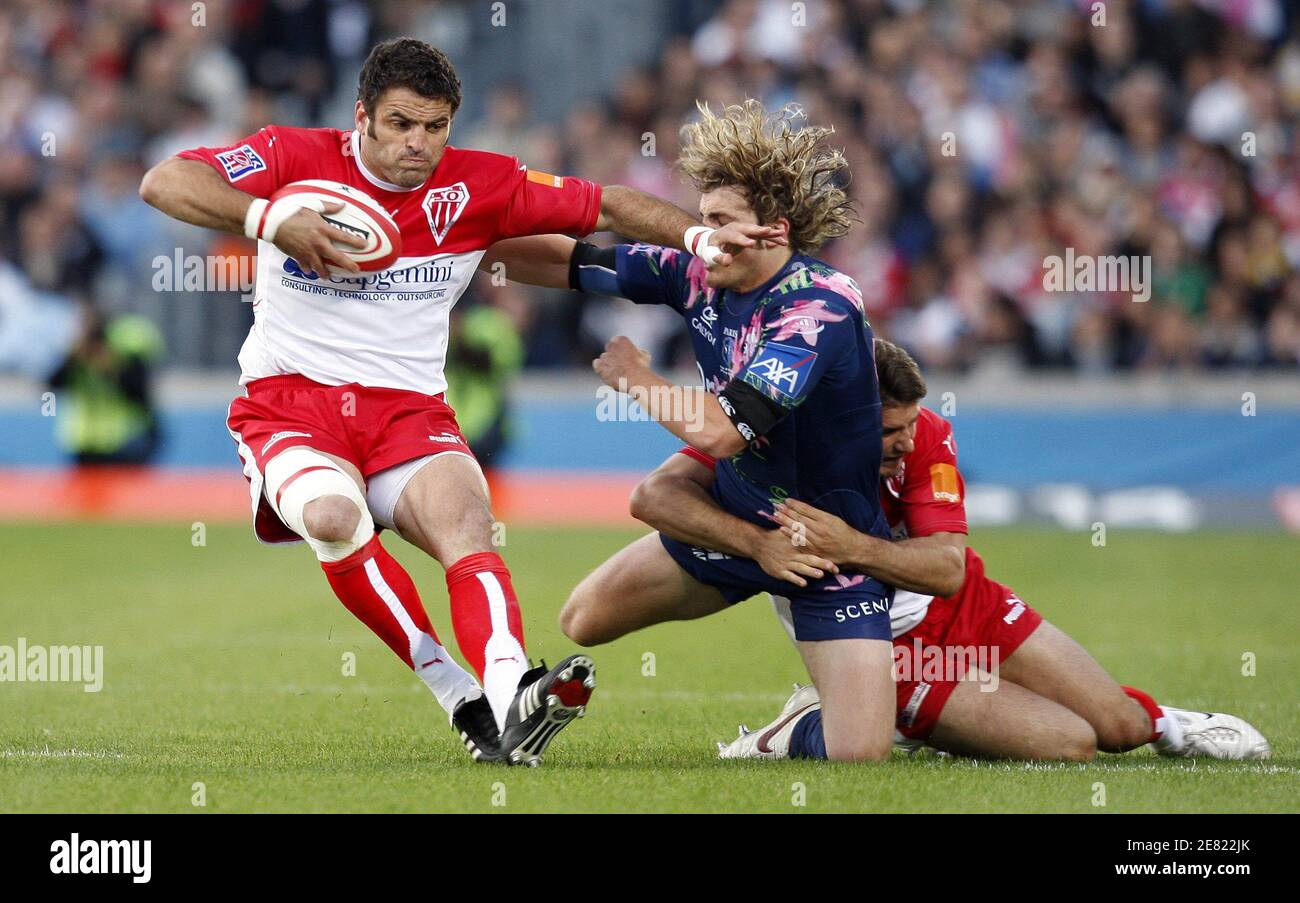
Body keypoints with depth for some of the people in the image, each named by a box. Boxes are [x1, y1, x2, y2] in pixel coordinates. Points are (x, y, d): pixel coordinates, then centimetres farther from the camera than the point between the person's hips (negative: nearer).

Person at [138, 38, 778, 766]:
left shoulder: (478, 187, 5)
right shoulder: (296, 159, -2)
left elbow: (606, 207, 10)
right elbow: (163, 183, -12)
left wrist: (700, 237, -5)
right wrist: (270, 219, -25)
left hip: (410, 412, 2)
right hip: (290, 403, -2)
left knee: (467, 523, -29)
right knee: (334, 516, -35)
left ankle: (510, 699, -51)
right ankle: (461, 697, -27)